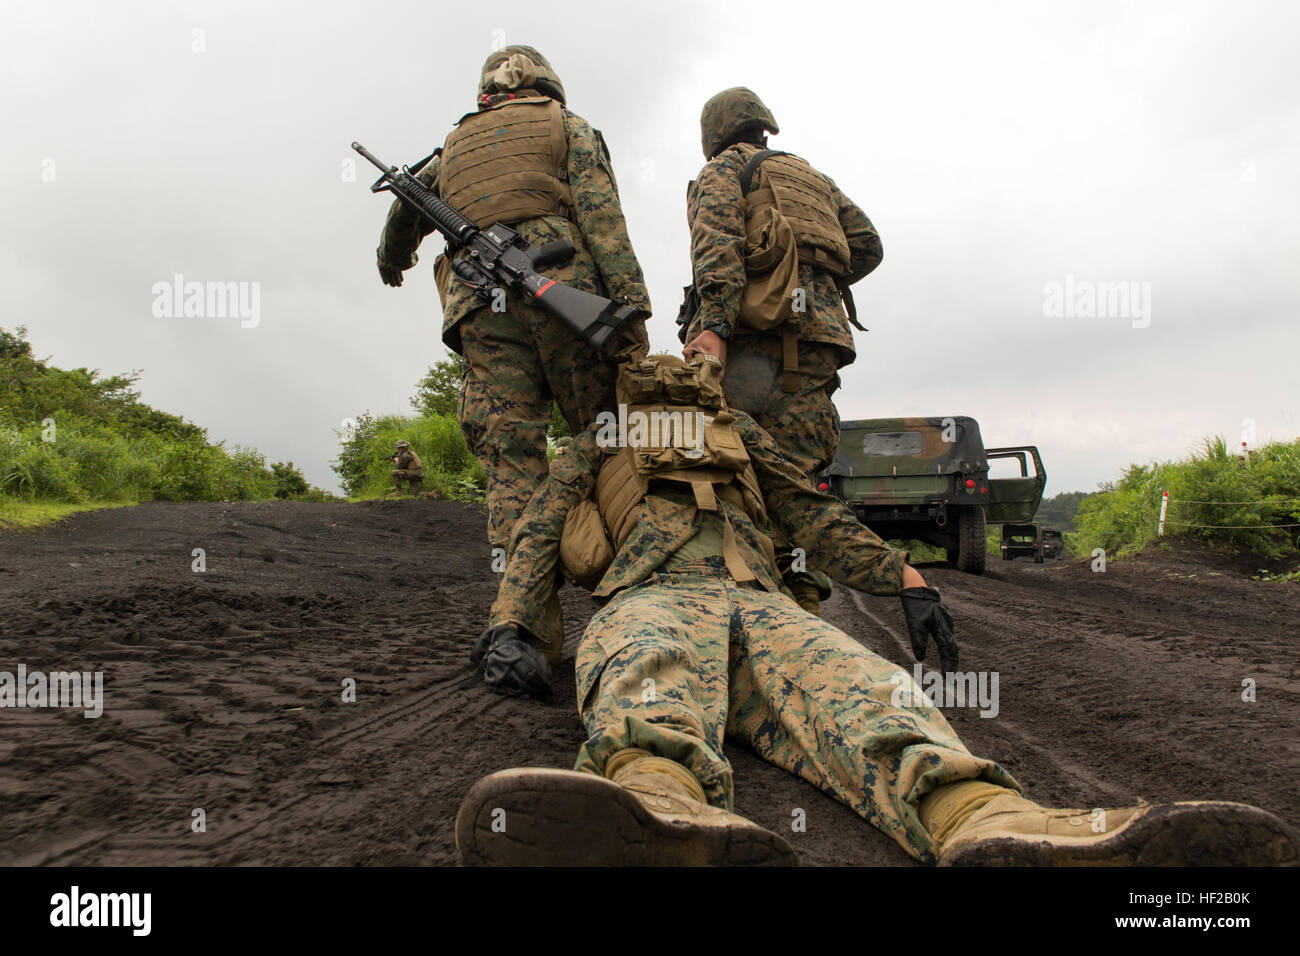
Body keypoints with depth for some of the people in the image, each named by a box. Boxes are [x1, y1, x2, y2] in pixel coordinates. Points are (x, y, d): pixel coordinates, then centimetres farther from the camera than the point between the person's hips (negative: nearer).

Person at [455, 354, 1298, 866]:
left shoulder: (739, 436, 37)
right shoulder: (596, 446, 31)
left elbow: (816, 516, 30)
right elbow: (539, 537, 18)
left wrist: (907, 579, 15)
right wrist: (510, 628, -2)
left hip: (762, 605, 3)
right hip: (653, 598, -2)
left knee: (859, 688, -33)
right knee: (643, 679, -42)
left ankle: (999, 830, -64)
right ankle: (665, 816, -79)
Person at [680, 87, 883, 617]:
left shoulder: (722, 170, 14)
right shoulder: (813, 178, 34)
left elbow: (719, 242, -7)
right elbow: (867, 245, 26)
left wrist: (714, 324, -20)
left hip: (763, 329, -6)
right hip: (822, 331, 6)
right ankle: (799, 602, -5)